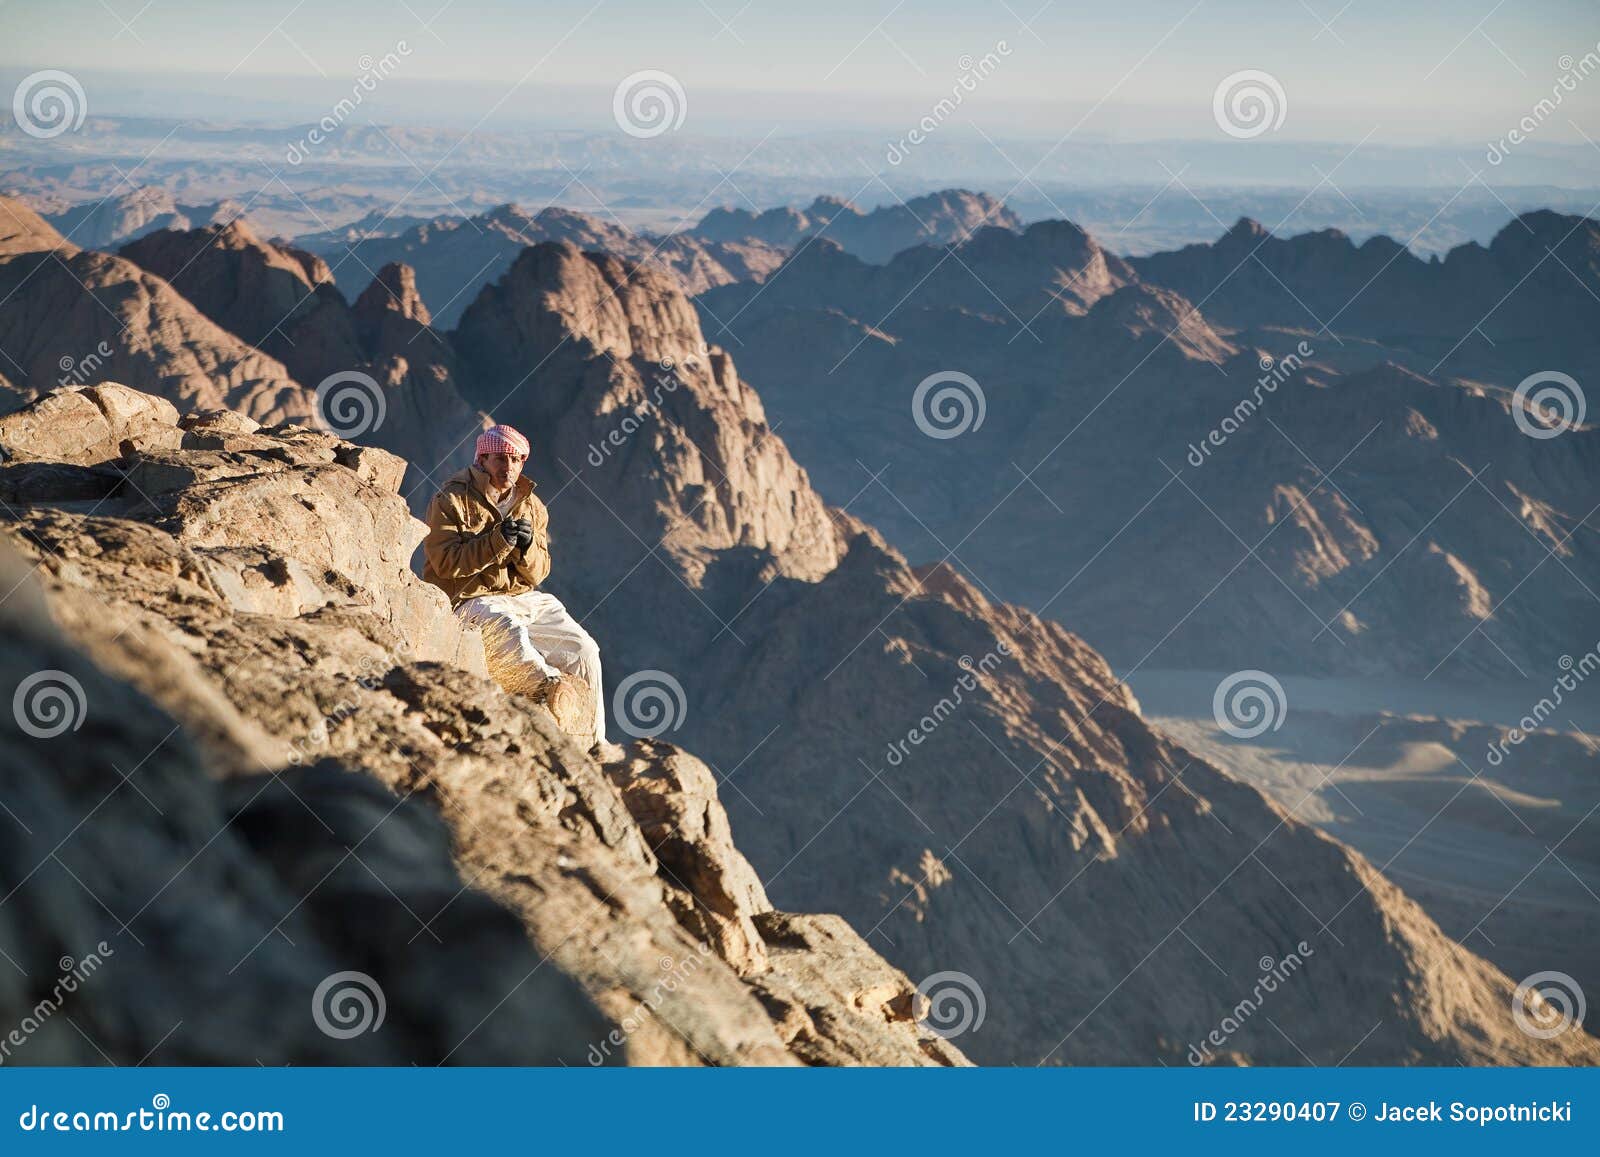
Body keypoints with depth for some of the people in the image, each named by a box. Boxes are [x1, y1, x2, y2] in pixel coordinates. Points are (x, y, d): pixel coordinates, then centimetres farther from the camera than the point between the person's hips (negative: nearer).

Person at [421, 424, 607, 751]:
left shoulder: (532, 507, 13)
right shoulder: (451, 501, -3)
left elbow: (537, 573, 9)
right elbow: (446, 563, -14)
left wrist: (527, 546, -14)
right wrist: (497, 541, -22)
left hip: (524, 599, 5)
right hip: (470, 600, -5)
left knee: (583, 650, -10)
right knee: (509, 631, -38)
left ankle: (594, 743, -7)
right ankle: (549, 684, -59)